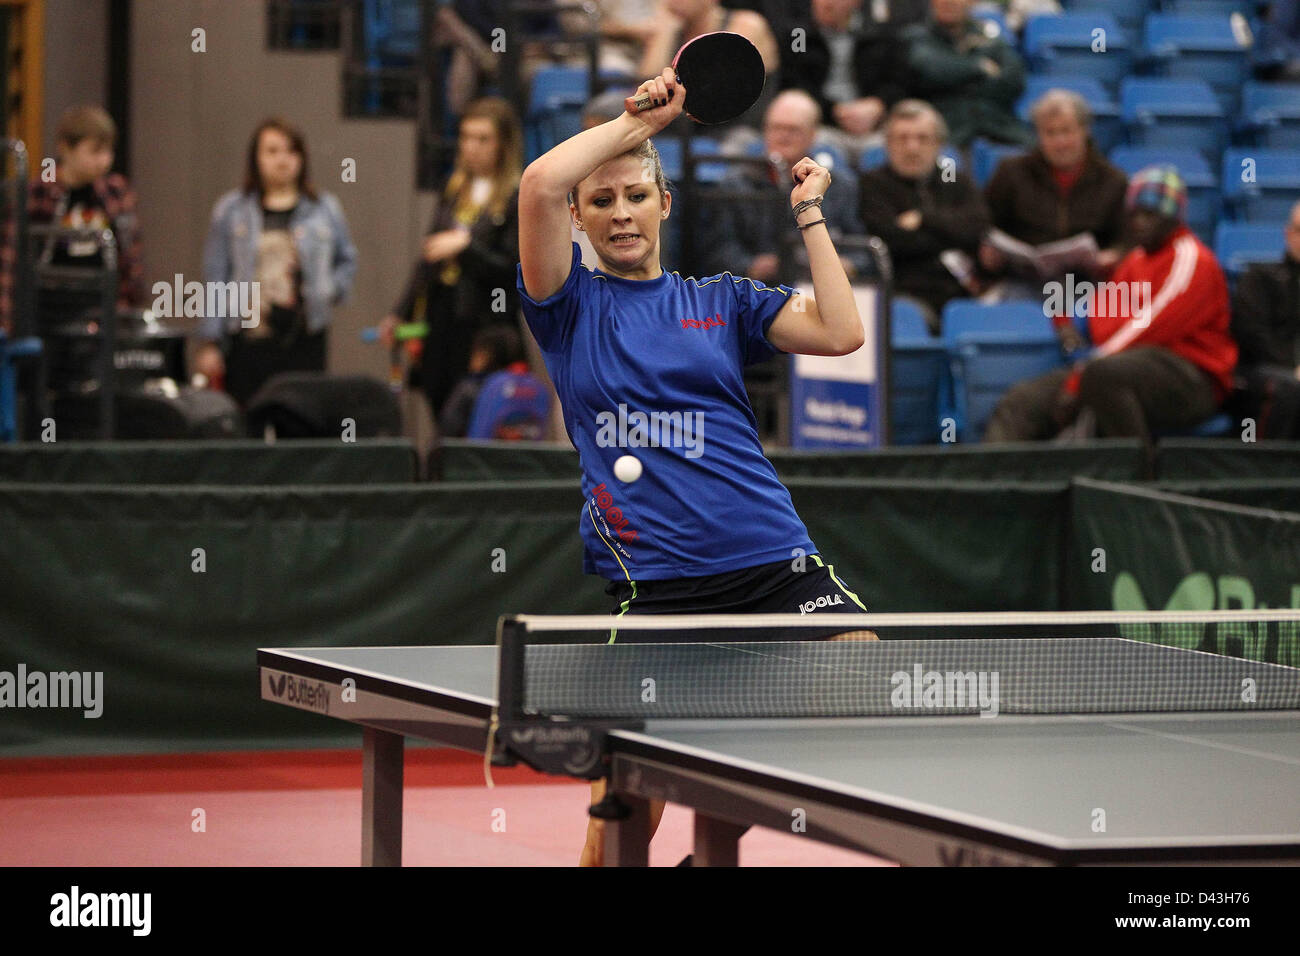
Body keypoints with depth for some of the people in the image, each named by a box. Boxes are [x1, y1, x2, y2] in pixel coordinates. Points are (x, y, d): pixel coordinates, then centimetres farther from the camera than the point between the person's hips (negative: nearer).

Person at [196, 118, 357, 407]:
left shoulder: (325, 209, 9)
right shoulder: (231, 211, 6)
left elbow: (347, 261, 22)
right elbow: (215, 278, 6)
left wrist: (329, 291, 1)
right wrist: (210, 343, 3)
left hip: (305, 342, 1)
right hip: (248, 343, -1)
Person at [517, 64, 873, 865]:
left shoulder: (722, 301, 16)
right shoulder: (571, 304, 8)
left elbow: (841, 332, 3)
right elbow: (539, 184, -8)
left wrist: (810, 212, 8)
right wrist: (640, 116, 0)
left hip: (774, 561, 2)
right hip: (653, 580, -2)